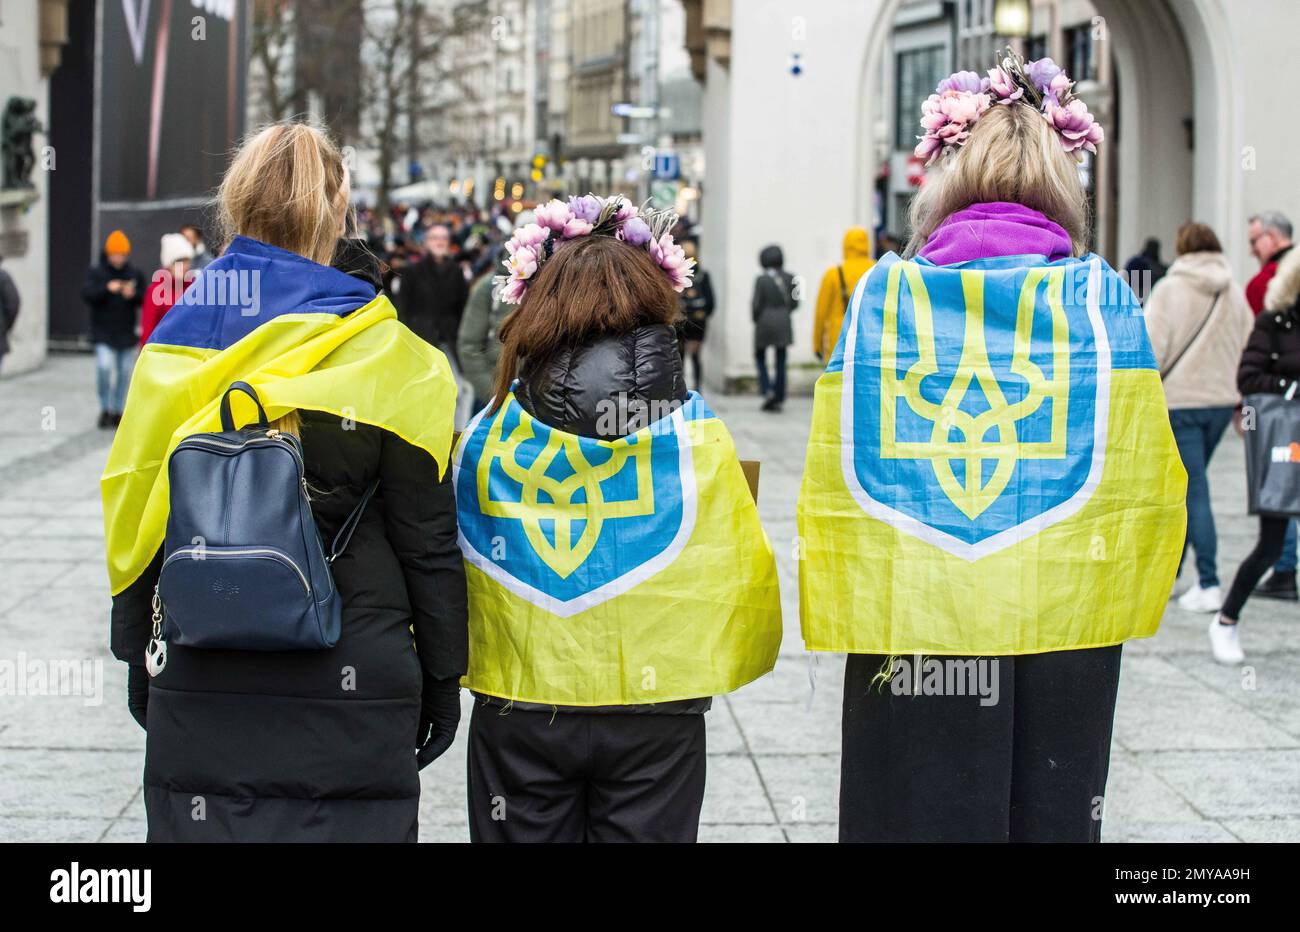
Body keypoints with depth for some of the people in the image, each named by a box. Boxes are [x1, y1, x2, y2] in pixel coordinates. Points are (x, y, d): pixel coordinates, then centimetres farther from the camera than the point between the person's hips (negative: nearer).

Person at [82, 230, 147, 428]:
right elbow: (86, 295, -15)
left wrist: (133, 295, -21)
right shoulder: (96, 272, -1)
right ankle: (105, 409, -5)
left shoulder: (135, 274, 5)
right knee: (104, 368, -18)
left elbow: (146, 300, 0)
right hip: (103, 332, -3)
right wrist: (107, 288, -29)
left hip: (126, 333, 3)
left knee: (124, 373, 8)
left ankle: (118, 411, 20)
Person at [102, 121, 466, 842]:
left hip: (195, 687, 3)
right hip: (350, 690, -3)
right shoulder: (387, 357, -7)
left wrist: (137, 660, 18)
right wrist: (442, 677, 6)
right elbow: (428, 541, -5)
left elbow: (130, 520, 7)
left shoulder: (172, 349, 1)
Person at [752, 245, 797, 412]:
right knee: (781, 362, 7)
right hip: (783, 324, 3)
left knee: (760, 357, 15)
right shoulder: (789, 278, -2)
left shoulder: (761, 279, -11)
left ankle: (767, 390, -4)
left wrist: (755, 318, 9)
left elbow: (756, 305, -10)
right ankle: (779, 399, 6)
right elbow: (795, 303, 3)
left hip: (764, 323, -3)